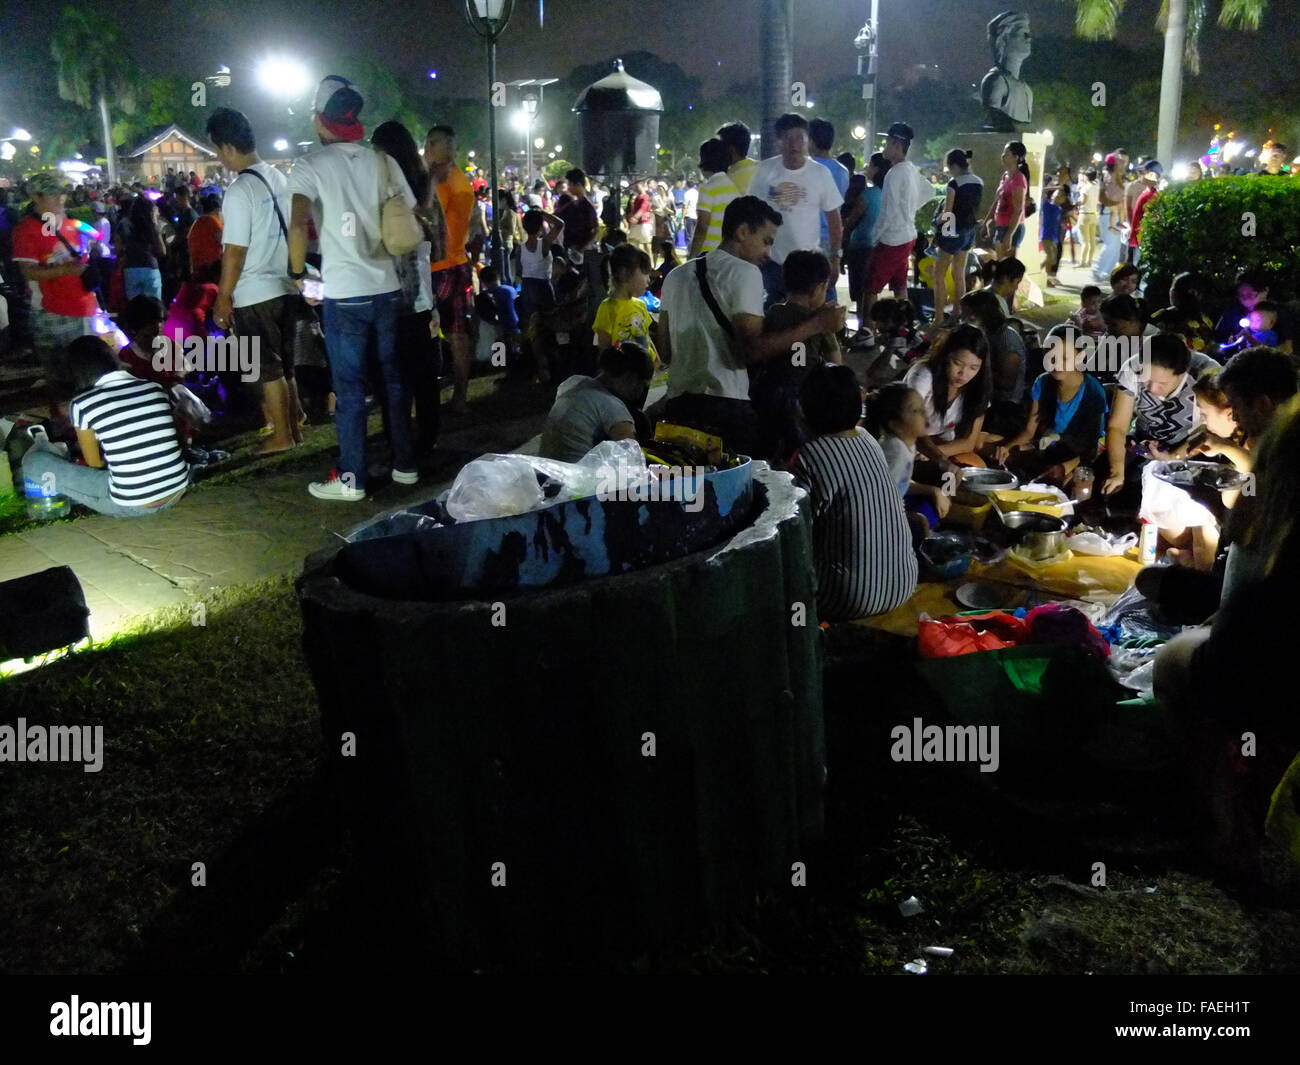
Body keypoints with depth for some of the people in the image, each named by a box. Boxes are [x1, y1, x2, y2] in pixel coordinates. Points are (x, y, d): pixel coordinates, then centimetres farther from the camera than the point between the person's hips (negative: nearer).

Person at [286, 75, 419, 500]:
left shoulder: (311, 166, -7)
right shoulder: (382, 162, 6)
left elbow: (298, 226, -20)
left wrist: (298, 273, -7)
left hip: (344, 295, -4)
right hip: (388, 288, 4)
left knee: (350, 389, 3)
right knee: (393, 379, 14)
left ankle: (351, 479, 10)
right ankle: (405, 464, 22)